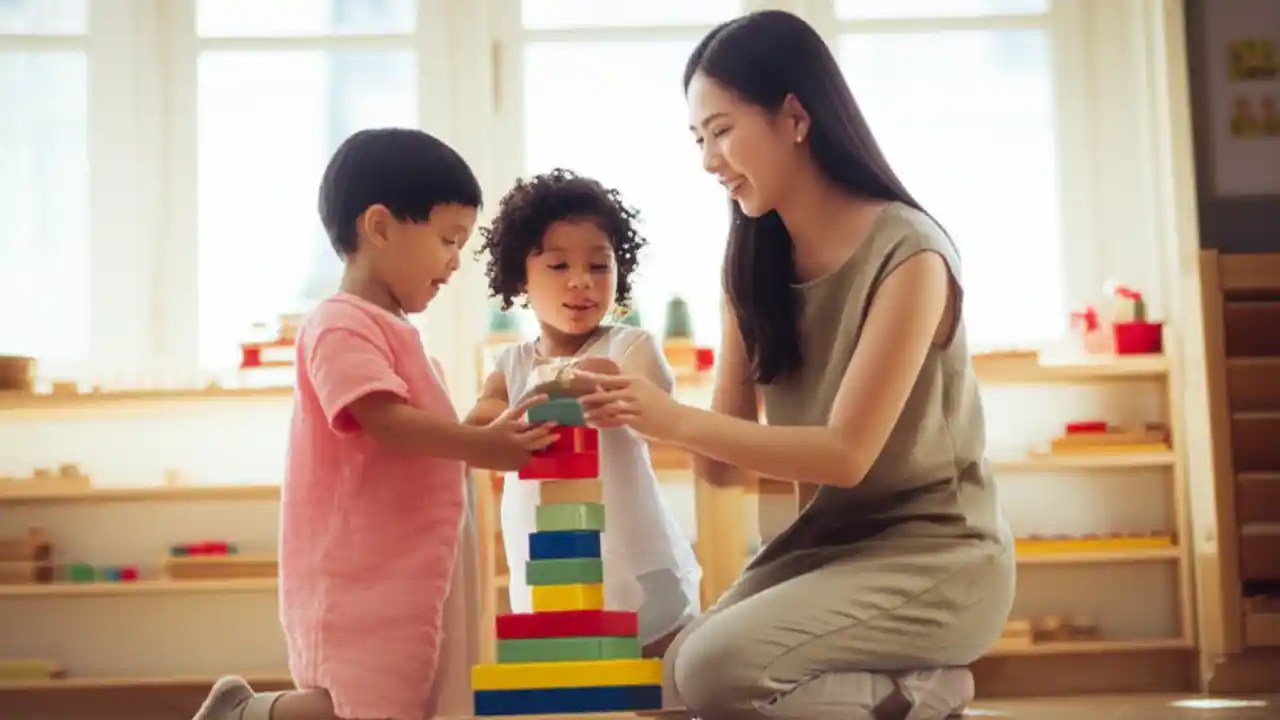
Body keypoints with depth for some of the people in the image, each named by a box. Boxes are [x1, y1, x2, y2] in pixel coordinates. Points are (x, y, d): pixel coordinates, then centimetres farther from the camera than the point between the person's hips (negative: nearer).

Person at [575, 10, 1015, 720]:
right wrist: (640, 416, -20)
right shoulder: (754, 262, 4)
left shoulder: (907, 254, -17)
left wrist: (674, 418, -27)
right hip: (827, 542, 7)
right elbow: (725, 465, 0)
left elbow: (847, 452, -21)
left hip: (935, 555, -7)